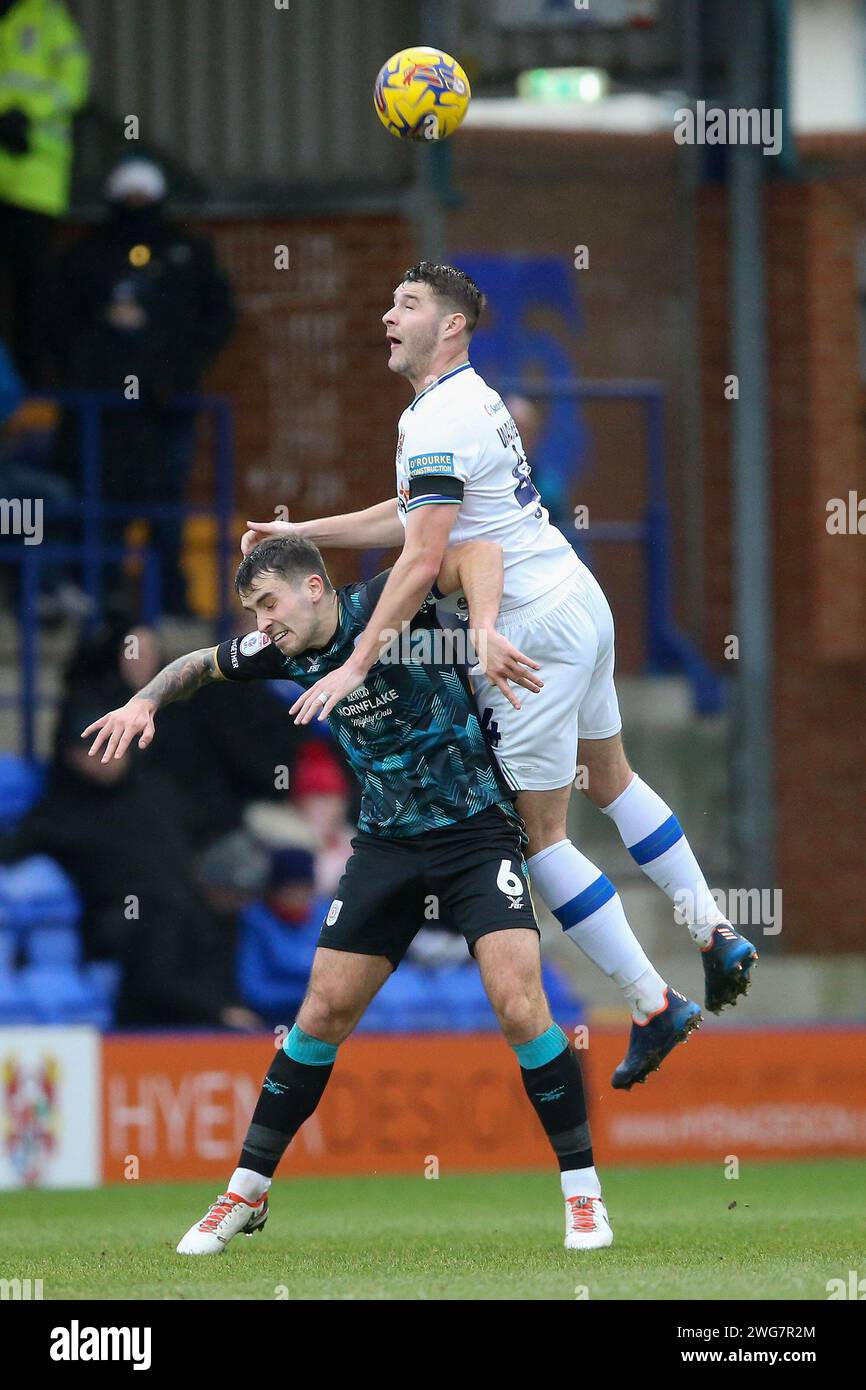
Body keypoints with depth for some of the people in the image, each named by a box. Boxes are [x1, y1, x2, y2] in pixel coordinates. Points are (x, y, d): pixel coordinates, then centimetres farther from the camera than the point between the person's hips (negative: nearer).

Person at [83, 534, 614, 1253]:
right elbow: (199, 664, 20)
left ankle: (582, 1189, -5)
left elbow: (479, 551, -29)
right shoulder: (287, 651, 2)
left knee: (519, 1005, -18)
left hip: (476, 830, -5)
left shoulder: (385, 603, -16)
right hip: (387, 843, 6)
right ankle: (246, 1192, 14)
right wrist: (145, 701, 2)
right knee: (324, 1010, 3)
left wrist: (483, 634, -43)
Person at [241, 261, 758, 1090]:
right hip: (578, 602, 10)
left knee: (539, 834, -2)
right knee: (611, 780, 25)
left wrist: (357, 663, -25)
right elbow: (415, 516, 21)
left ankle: (652, 1005, 0)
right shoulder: (471, 401, 12)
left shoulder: (437, 424, -19)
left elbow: (422, 558, -25)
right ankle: (715, 937, 29)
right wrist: (302, 532, 19)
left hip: (533, 633, -10)